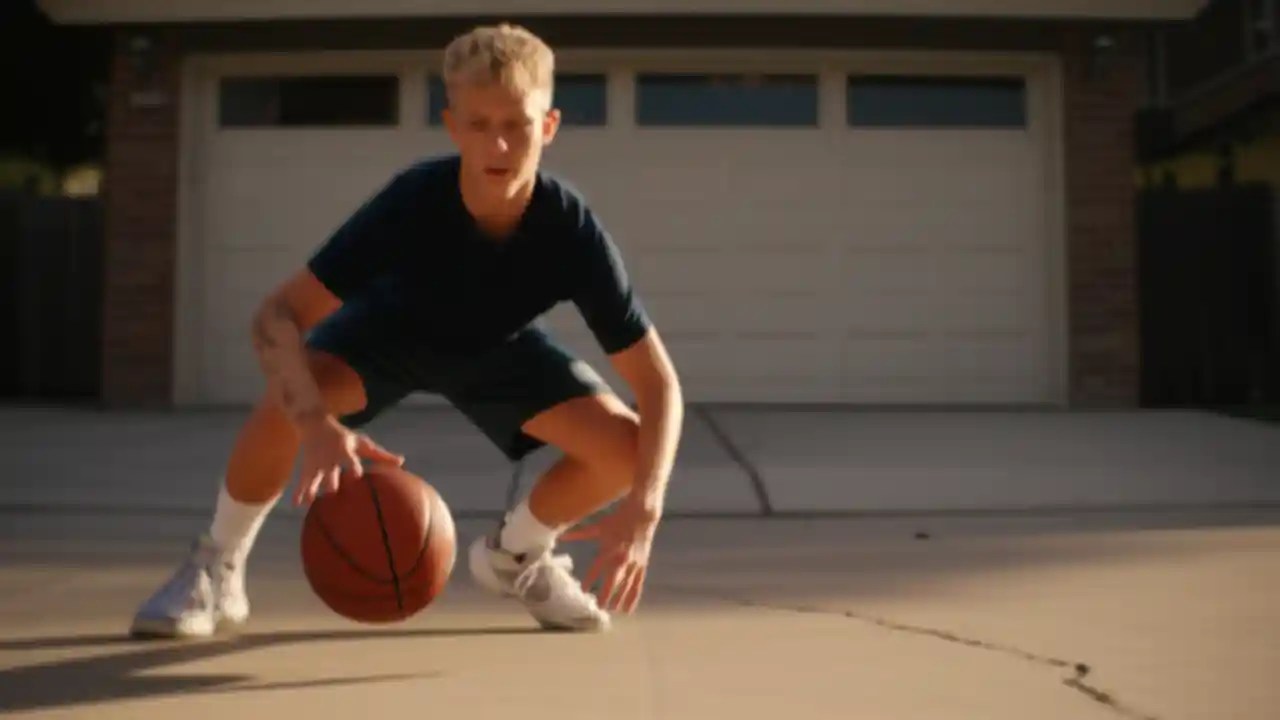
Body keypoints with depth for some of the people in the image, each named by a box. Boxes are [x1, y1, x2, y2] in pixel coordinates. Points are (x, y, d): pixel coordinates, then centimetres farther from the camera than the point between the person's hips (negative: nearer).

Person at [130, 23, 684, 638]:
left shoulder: (572, 228, -34)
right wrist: (319, 425, -58)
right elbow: (277, 316, -39)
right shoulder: (414, 199, -37)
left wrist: (643, 508, -47)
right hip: (391, 325, -1)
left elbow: (659, 384, -32)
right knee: (288, 400, -32)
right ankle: (215, 569, -4)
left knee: (624, 447, -19)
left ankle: (515, 554, 12)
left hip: (499, 347, 2)